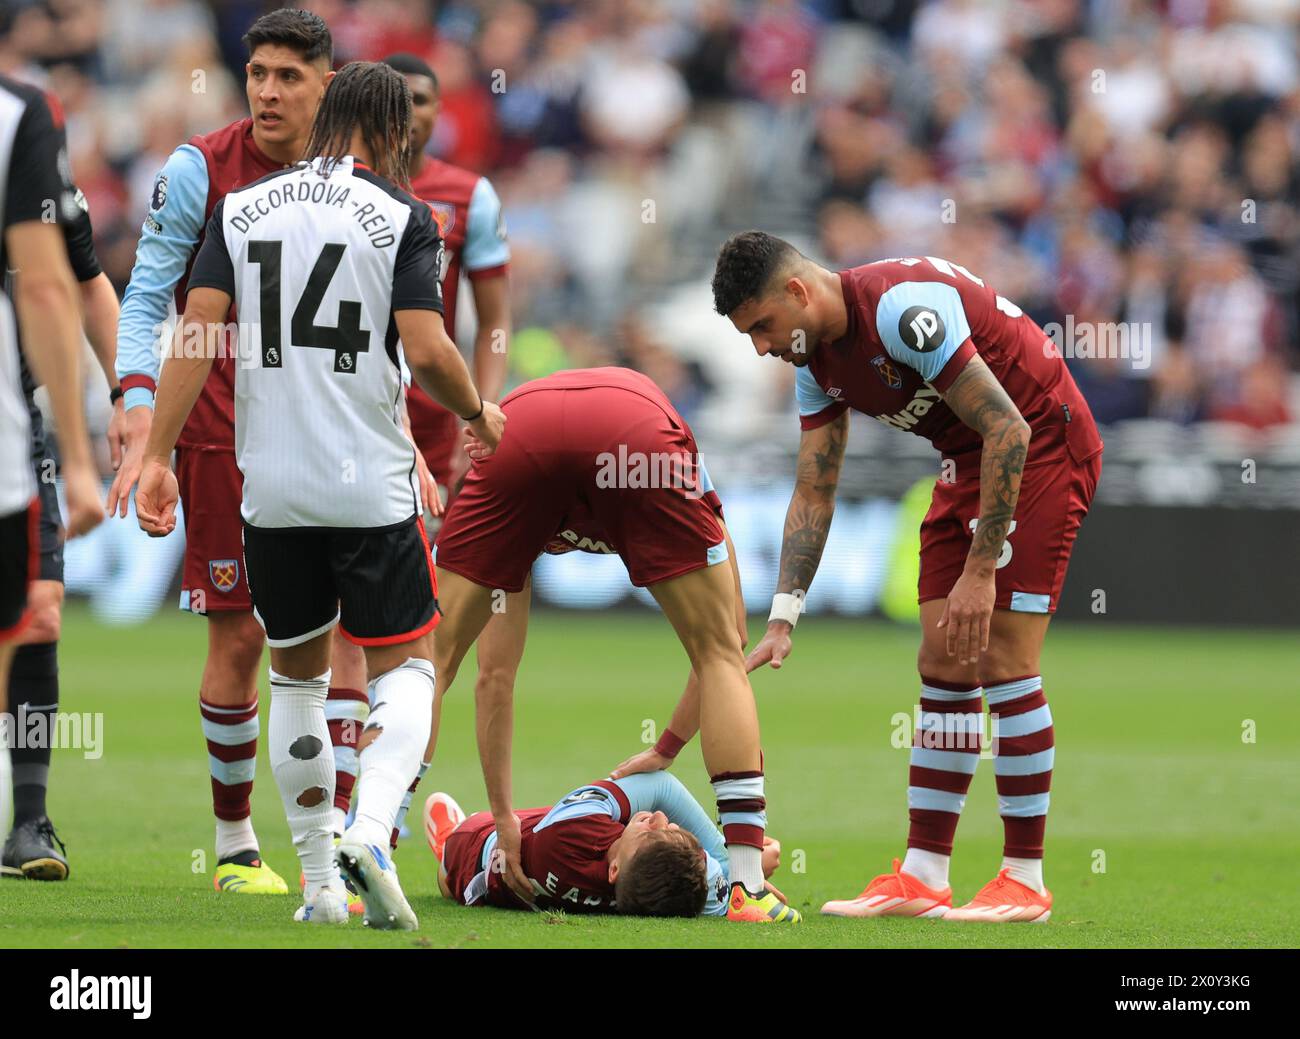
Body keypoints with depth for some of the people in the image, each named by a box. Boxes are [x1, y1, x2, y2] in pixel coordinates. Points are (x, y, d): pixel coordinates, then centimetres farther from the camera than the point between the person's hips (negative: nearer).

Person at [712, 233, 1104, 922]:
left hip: (1043, 444, -9)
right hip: (969, 461, 9)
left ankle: (1025, 880, -6)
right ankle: (922, 877, 5)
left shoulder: (901, 308, -28)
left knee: (1002, 662, -12)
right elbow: (813, 492, 8)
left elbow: (1009, 428, -27)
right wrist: (782, 619, -1)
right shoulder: (816, 358, 1)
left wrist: (980, 569, -25)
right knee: (942, 667, 4)